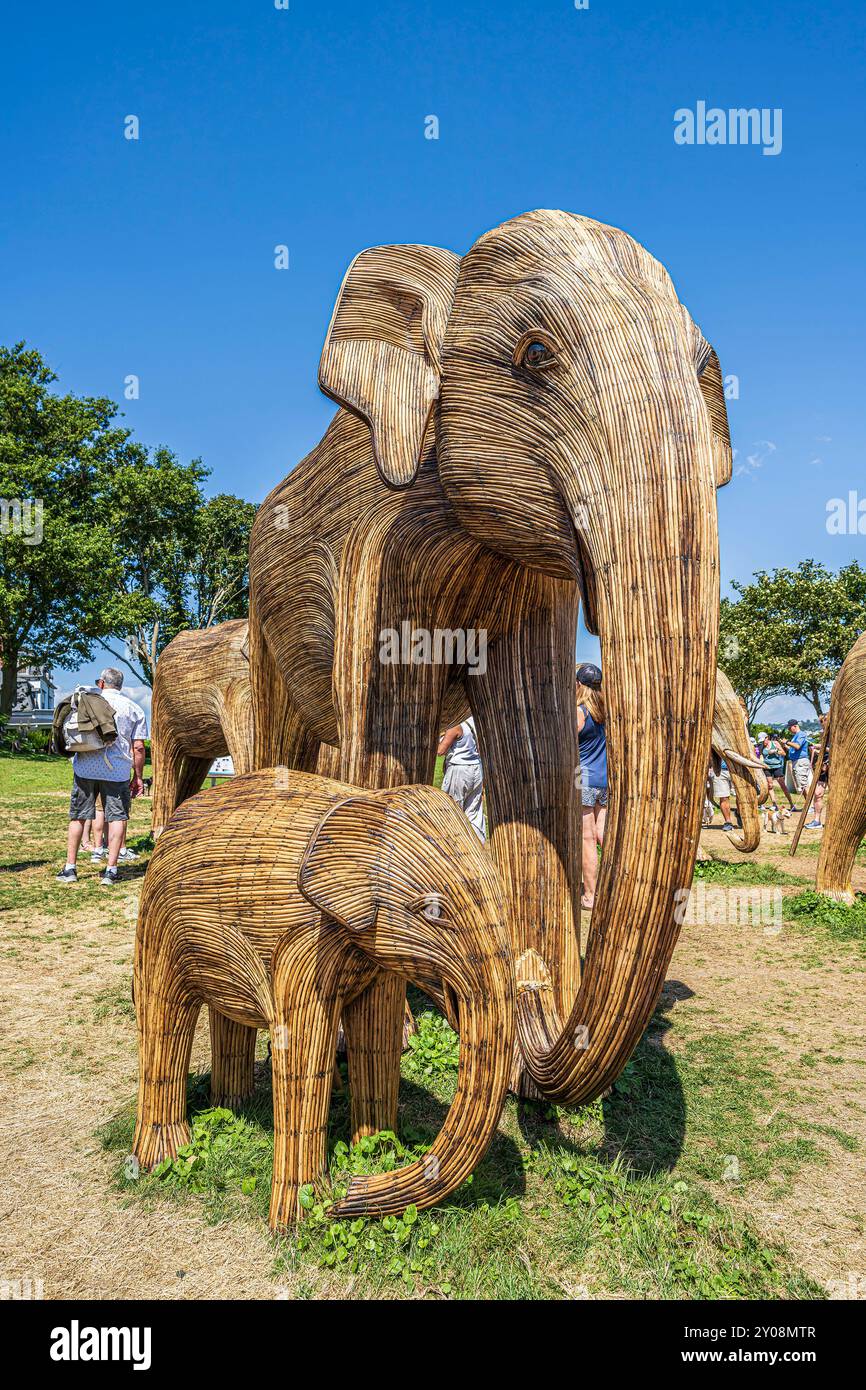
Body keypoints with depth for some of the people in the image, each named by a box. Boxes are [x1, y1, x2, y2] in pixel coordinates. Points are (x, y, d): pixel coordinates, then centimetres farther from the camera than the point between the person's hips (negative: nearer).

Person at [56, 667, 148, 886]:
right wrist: (138, 776, 7)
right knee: (117, 818, 5)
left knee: (78, 817, 12)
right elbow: (138, 747, 0)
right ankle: (110, 871, 2)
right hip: (118, 771, -1)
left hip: (85, 768, 1)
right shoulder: (133, 709, 4)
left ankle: (70, 869, 17)